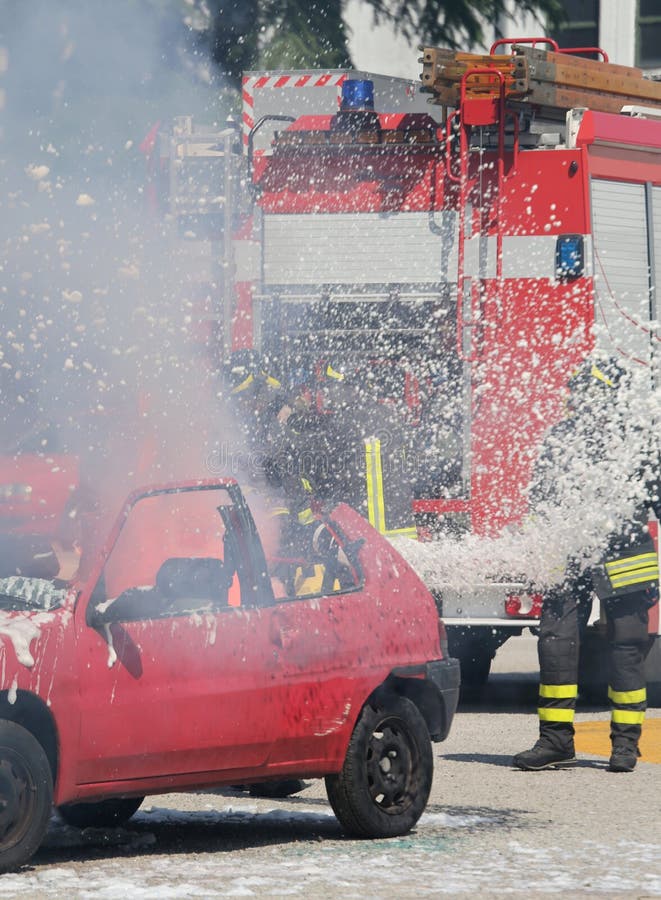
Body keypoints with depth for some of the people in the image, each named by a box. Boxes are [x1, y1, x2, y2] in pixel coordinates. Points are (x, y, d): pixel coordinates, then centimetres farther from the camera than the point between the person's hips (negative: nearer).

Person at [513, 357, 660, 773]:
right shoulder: (561, 438, 9)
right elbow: (540, 497, 15)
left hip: (623, 559, -3)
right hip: (572, 556, 3)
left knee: (627, 649, 2)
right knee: (556, 641, -3)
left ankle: (626, 742, 12)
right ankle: (556, 739, 3)